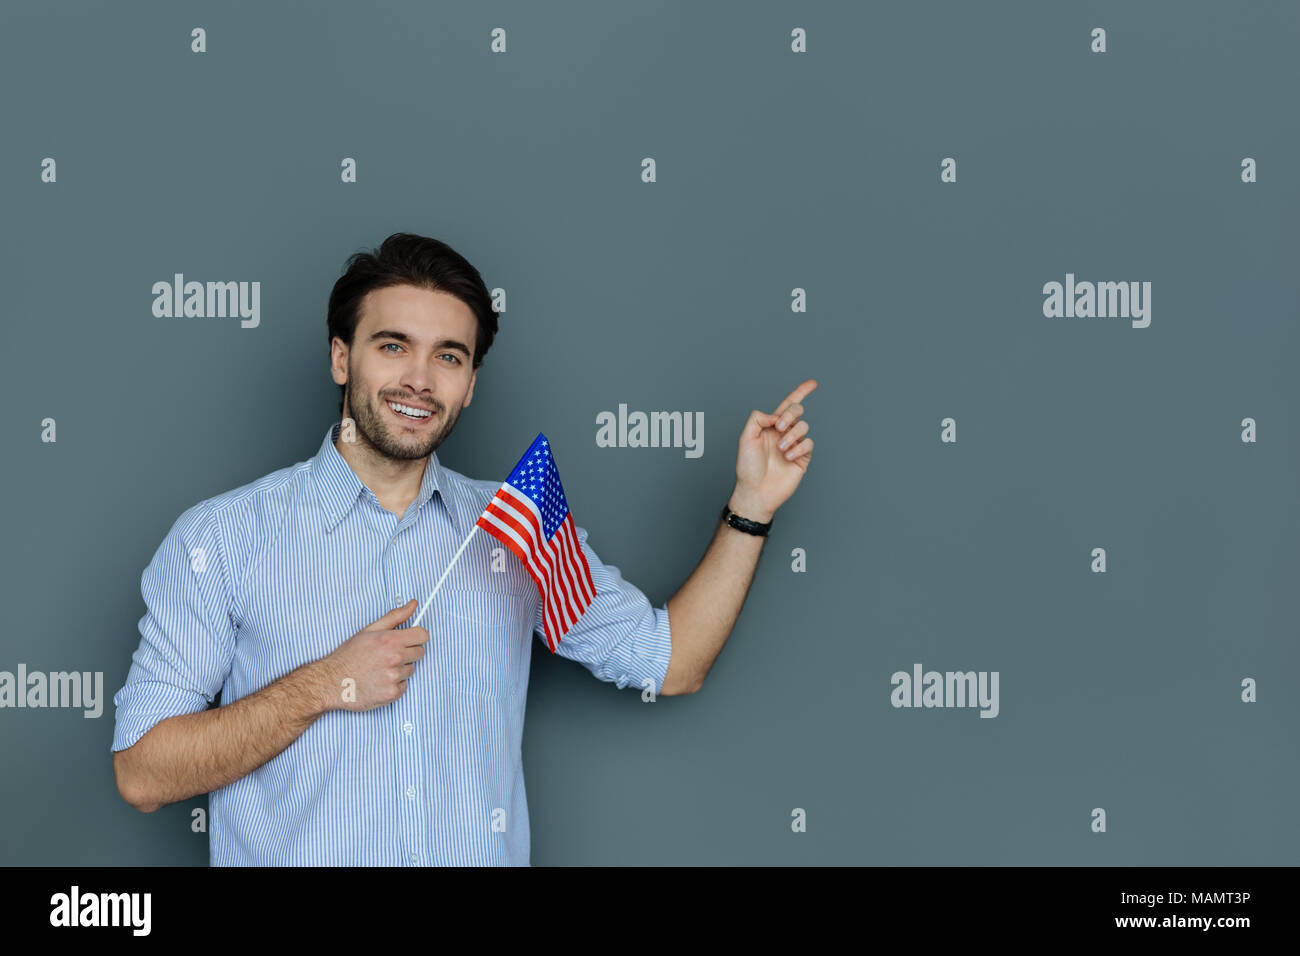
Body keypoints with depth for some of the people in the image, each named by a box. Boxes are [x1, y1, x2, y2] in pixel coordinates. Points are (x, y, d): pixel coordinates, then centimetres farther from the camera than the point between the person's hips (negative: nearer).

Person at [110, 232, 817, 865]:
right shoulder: (217, 539, 1)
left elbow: (667, 661, 14)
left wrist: (751, 506, 6)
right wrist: (325, 686, -11)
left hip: (485, 856, 2)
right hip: (290, 857, -2)